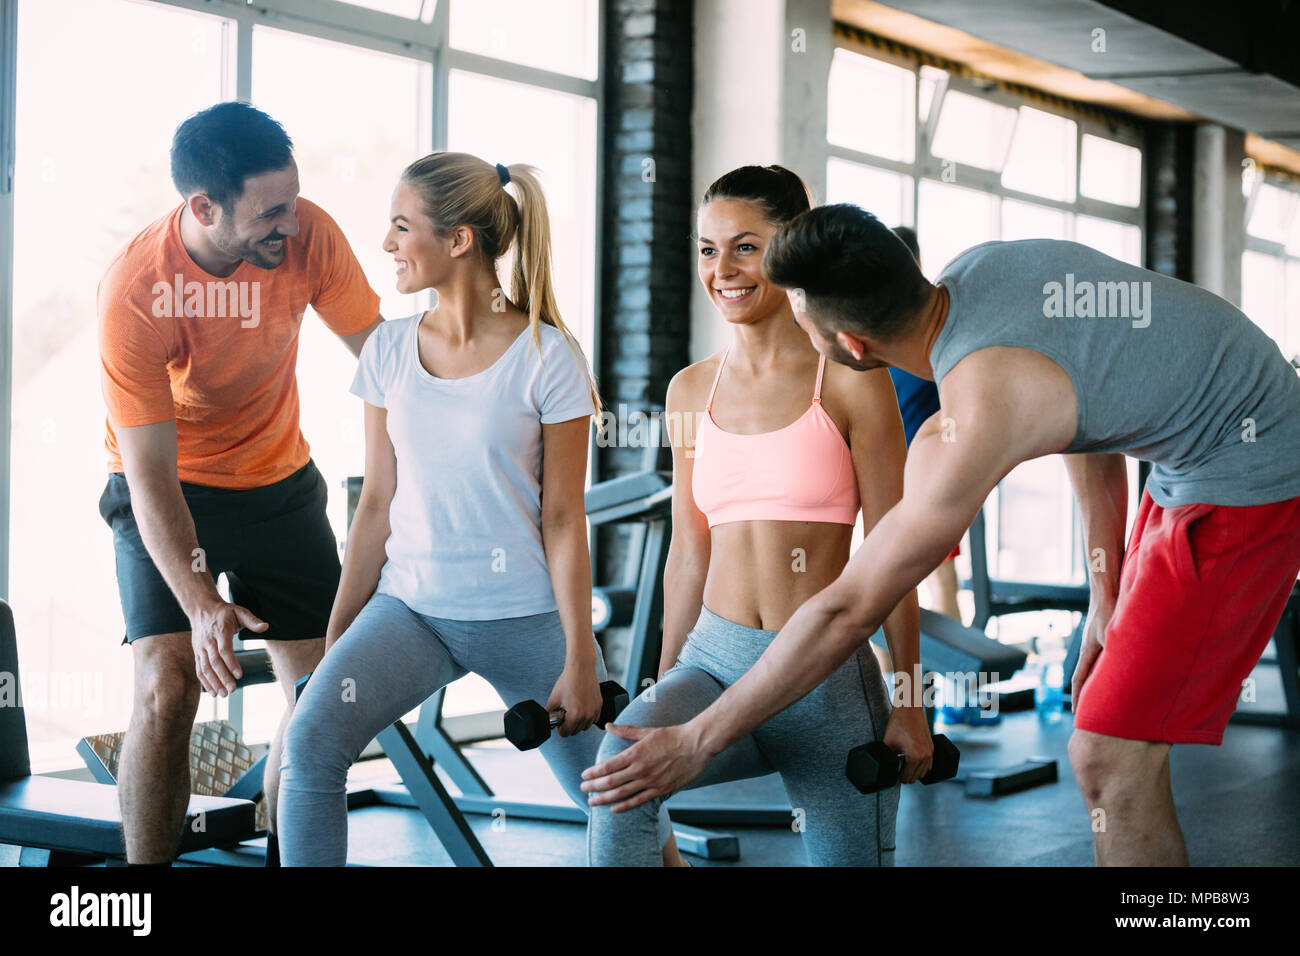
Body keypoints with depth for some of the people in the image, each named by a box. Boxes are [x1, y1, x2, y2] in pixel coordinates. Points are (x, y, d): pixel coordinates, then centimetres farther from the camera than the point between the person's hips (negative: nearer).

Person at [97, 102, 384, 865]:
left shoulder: (306, 234, -20)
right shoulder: (134, 292, -28)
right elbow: (150, 474, -27)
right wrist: (198, 601, -38)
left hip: (280, 480, 4)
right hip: (169, 491, -4)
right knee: (169, 688, -19)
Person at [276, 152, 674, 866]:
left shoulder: (547, 358, -8)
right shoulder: (389, 350, 3)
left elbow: (563, 519, -6)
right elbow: (377, 504, 8)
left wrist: (580, 658, -8)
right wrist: (337, 634, 7)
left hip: (524, 616, -2)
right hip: (409, 605, 3)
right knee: (310, 741, -23)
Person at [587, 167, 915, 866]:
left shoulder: (849, 380, -3)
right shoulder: (691, 391, 11)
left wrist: (909, 703, -4)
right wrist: (664, 688, 16)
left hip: (827, 674, -2)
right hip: (715, 658, 3)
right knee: (619, 766, -28)